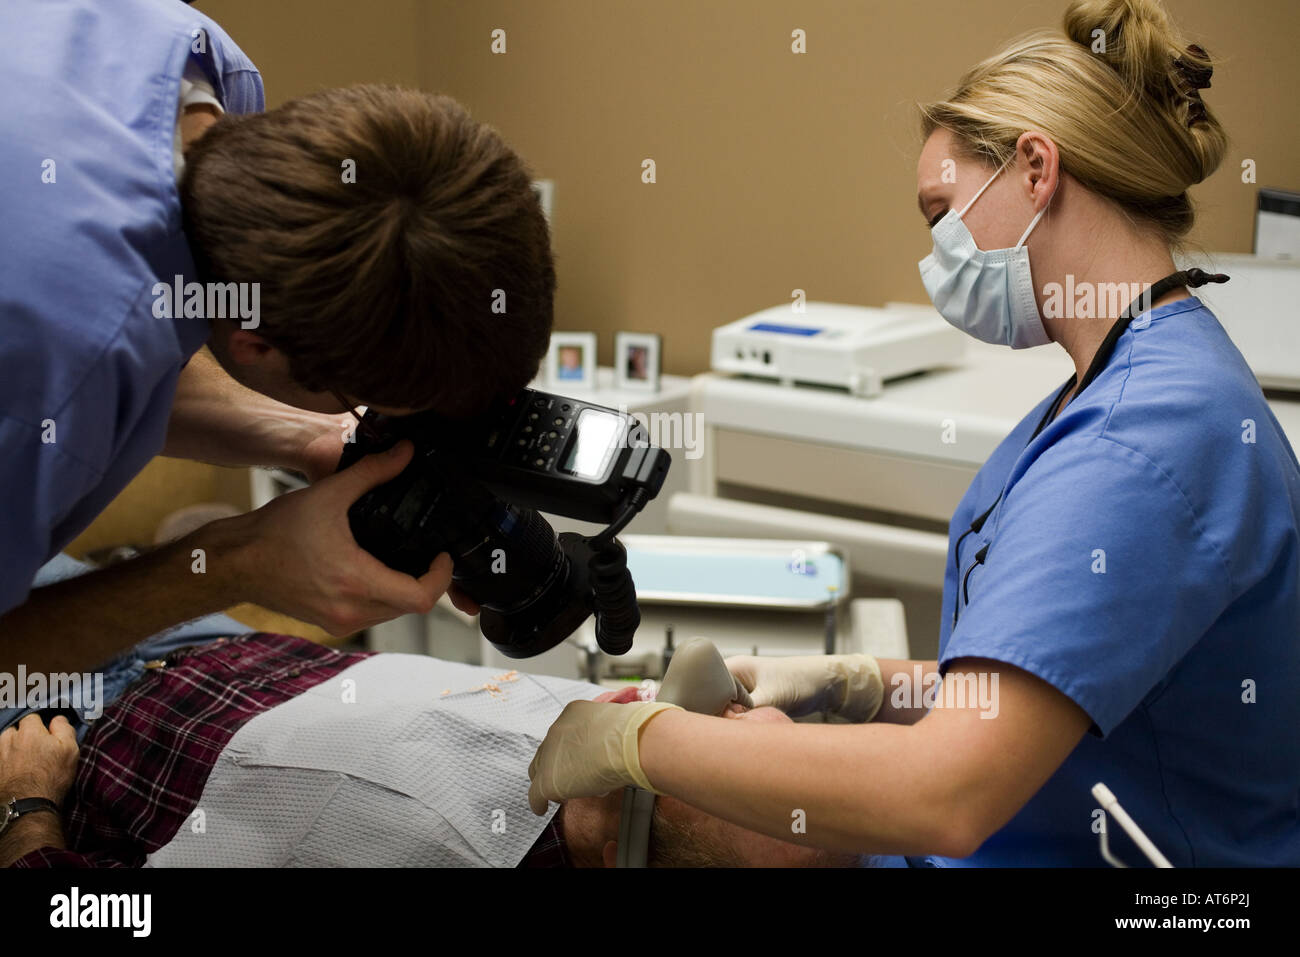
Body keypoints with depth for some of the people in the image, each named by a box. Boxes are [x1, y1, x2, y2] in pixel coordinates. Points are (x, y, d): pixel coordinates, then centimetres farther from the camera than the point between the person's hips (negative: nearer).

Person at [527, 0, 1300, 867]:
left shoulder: (1148, 436, -23)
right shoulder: (1125, 384, 11)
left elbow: (944, 796, -32)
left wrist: (632, 740, -22)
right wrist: (846, 684, 2)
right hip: (1012, 839, 9)